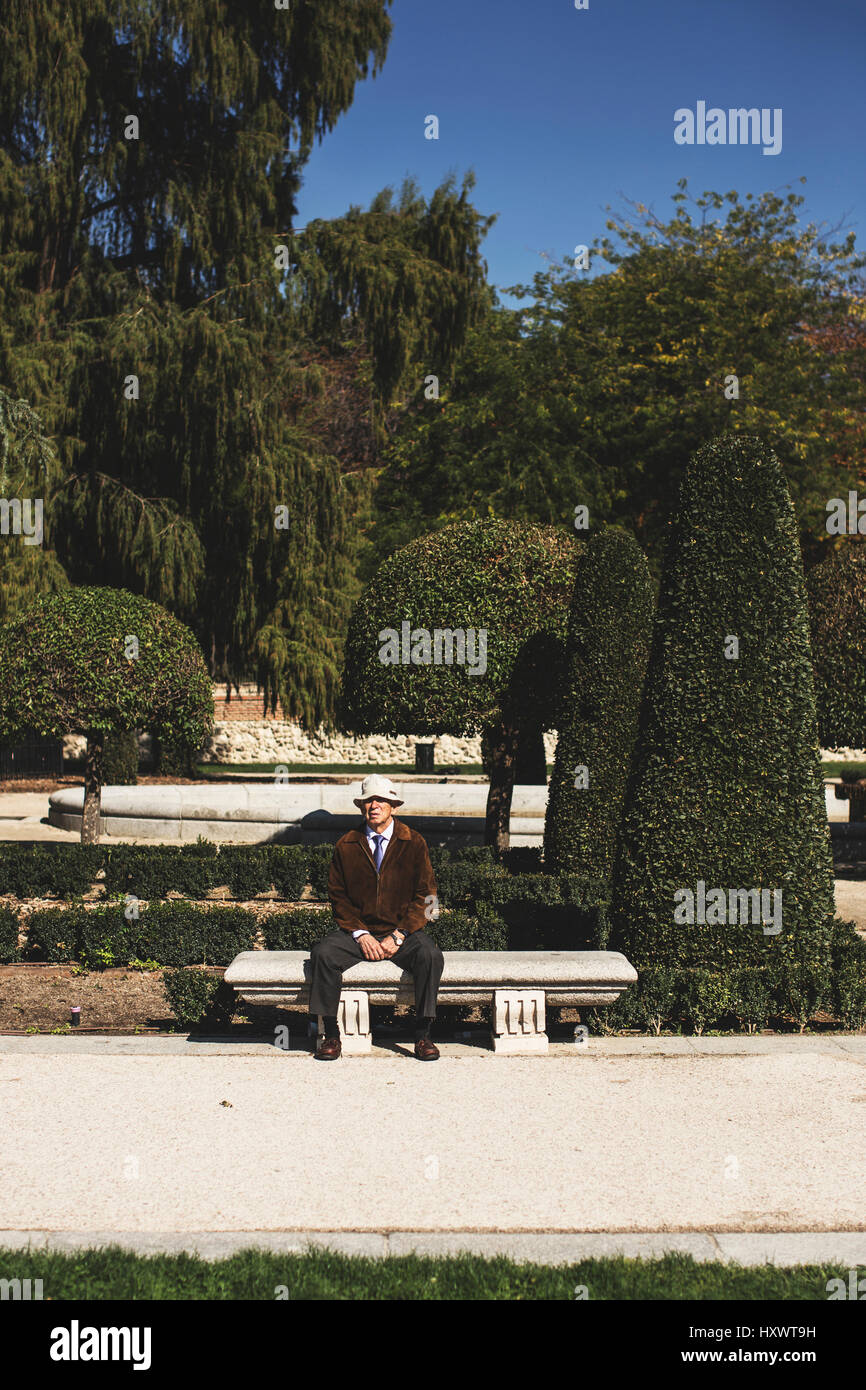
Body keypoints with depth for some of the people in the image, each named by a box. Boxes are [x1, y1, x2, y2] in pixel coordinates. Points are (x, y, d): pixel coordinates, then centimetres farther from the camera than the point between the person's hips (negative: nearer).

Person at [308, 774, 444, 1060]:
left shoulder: (414, 843, 2)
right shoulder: (346, 845, 5)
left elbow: (425, 896, 0)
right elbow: (338, 896, 5)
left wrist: (398, 936, -11)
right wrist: (361, 934, -10)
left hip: (403, 931, -1)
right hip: (358, 931, 1)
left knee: (431, 956, -30)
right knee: (322, 953, -26)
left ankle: (423, 1036, -19)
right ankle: (331, 1034, -16)